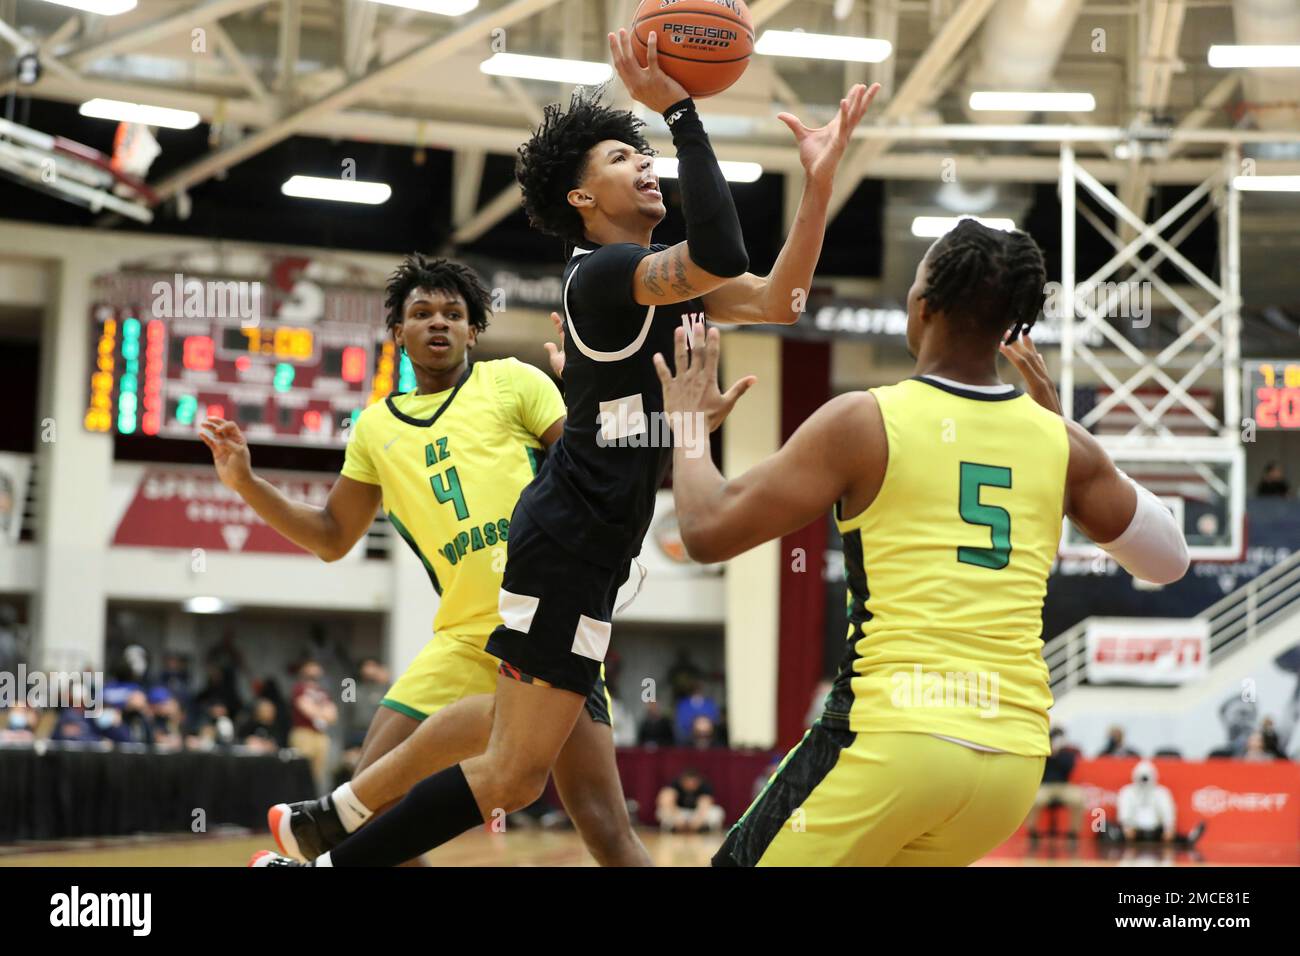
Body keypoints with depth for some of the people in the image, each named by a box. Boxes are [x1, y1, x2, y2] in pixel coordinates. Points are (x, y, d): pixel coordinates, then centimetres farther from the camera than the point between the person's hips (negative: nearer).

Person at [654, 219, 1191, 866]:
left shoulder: (863, 423, -4)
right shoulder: (1062, 444, 8)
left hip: (894, 738, -5)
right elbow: (1168, 559, 24)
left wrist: (686, 422, 18)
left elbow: (706, 533, -2)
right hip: (1016, 757, 5)